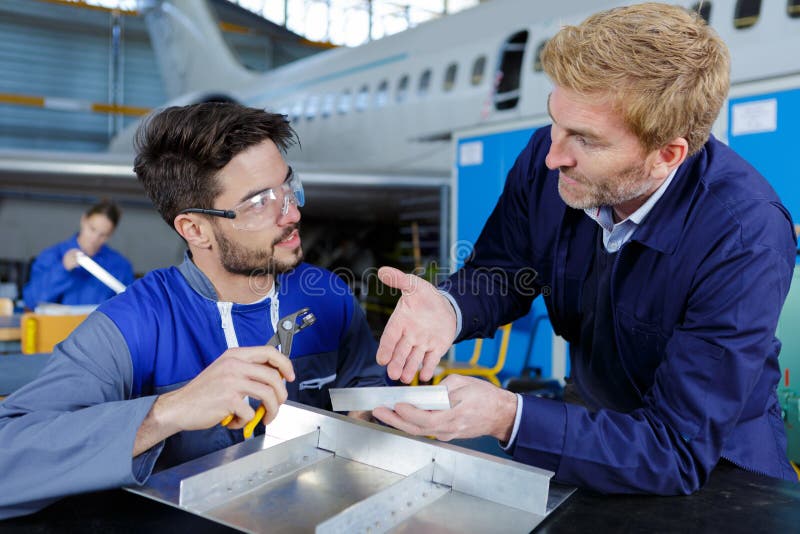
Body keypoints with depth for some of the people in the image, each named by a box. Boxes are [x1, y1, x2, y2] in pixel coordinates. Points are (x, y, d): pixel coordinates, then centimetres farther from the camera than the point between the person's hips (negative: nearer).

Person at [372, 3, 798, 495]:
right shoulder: (546, 160, -17)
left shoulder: (746, 239, -31)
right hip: (592, 413, 3)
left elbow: (679, 452, -31)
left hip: (713, 462, -2)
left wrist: (506, 416, -42)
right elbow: (499, 272, -2)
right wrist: (449, 311, -26)